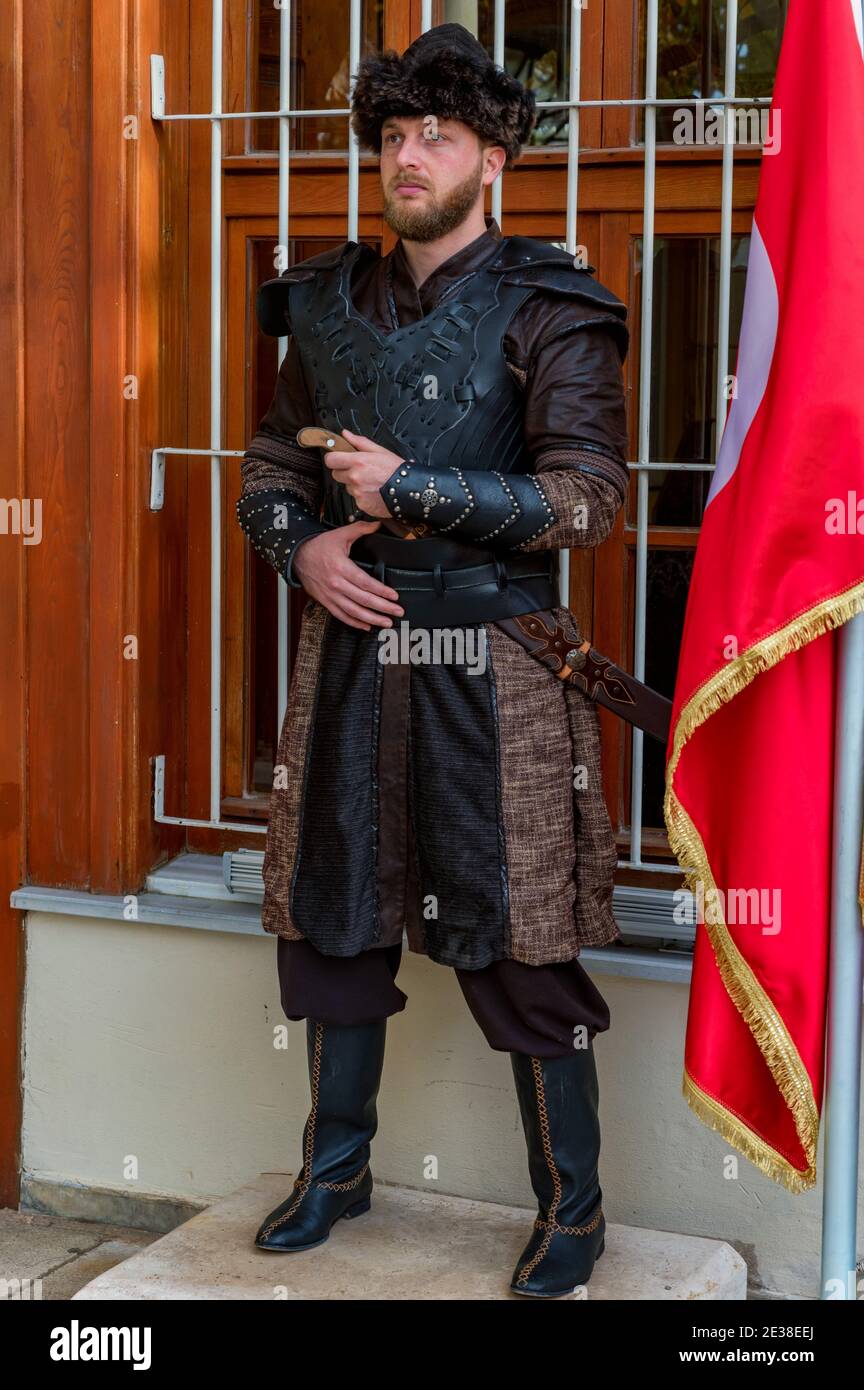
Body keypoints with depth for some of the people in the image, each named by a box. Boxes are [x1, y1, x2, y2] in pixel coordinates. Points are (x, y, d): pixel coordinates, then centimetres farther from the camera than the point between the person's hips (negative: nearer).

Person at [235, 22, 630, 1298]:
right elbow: (271, 465, 17)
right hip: (351, 654, 5)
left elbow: (587, 494, -13)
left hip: (488, 668, -5)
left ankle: (572, 1211, 15)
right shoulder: (330, 305, 10)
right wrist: (301, 547, -5)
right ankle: (338, 1167, 32)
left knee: (517, 946, -1)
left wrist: (407, 491, -16)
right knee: (332, 916, 13)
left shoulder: (545, 312, -6)